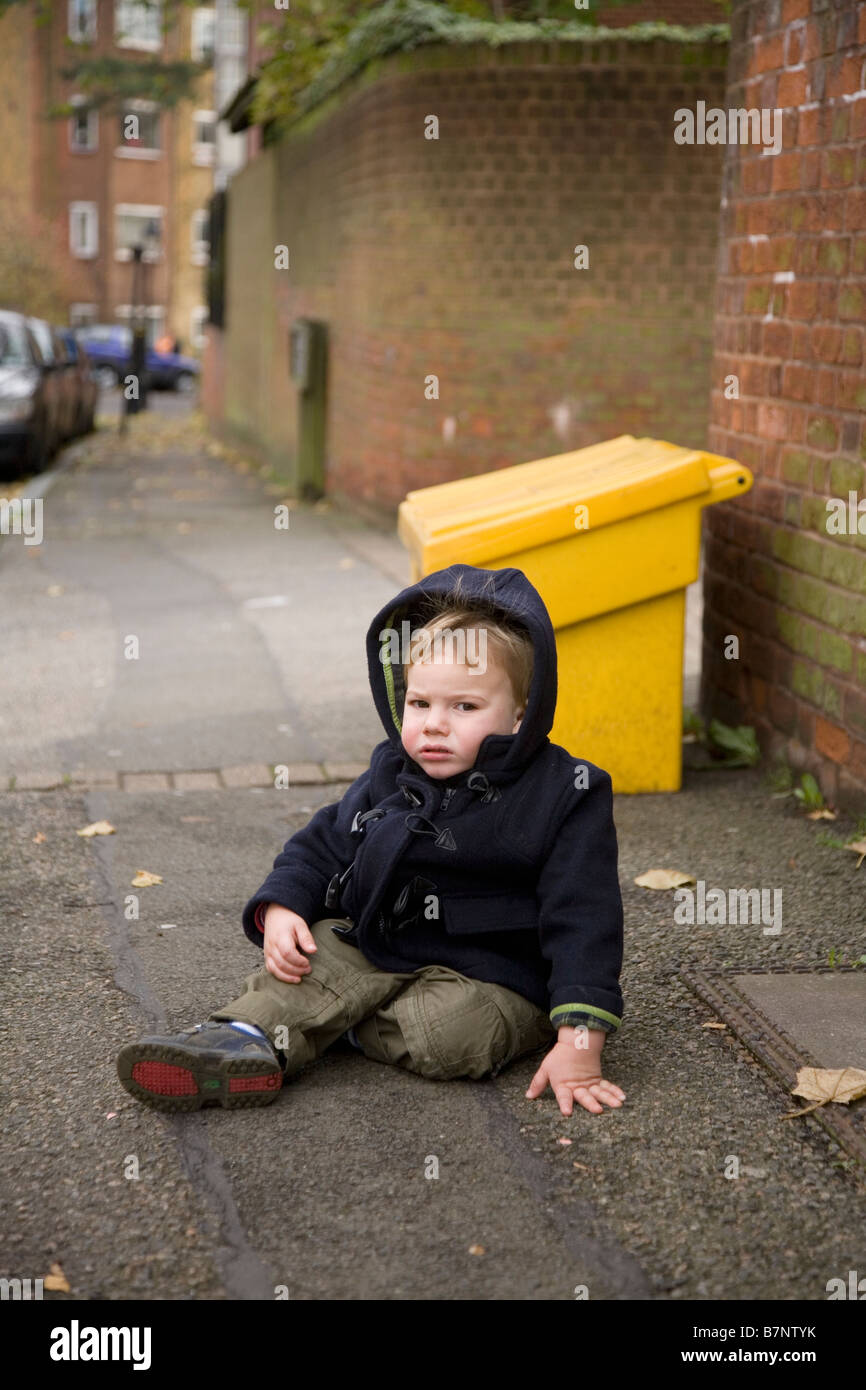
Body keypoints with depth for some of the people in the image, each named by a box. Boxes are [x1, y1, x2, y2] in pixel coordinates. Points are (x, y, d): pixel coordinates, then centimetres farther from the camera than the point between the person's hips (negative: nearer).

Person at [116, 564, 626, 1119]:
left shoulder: (564, 797, -12)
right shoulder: (389, 777, 5)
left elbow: (583, 921, -15)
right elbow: (322, 846, 14)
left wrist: (580, 1041, -25)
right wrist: (280, 908, -9)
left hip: (492, 980, -4)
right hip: (374, 949, 5)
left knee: (450, 1033, -31)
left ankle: (337, 1023, -9)